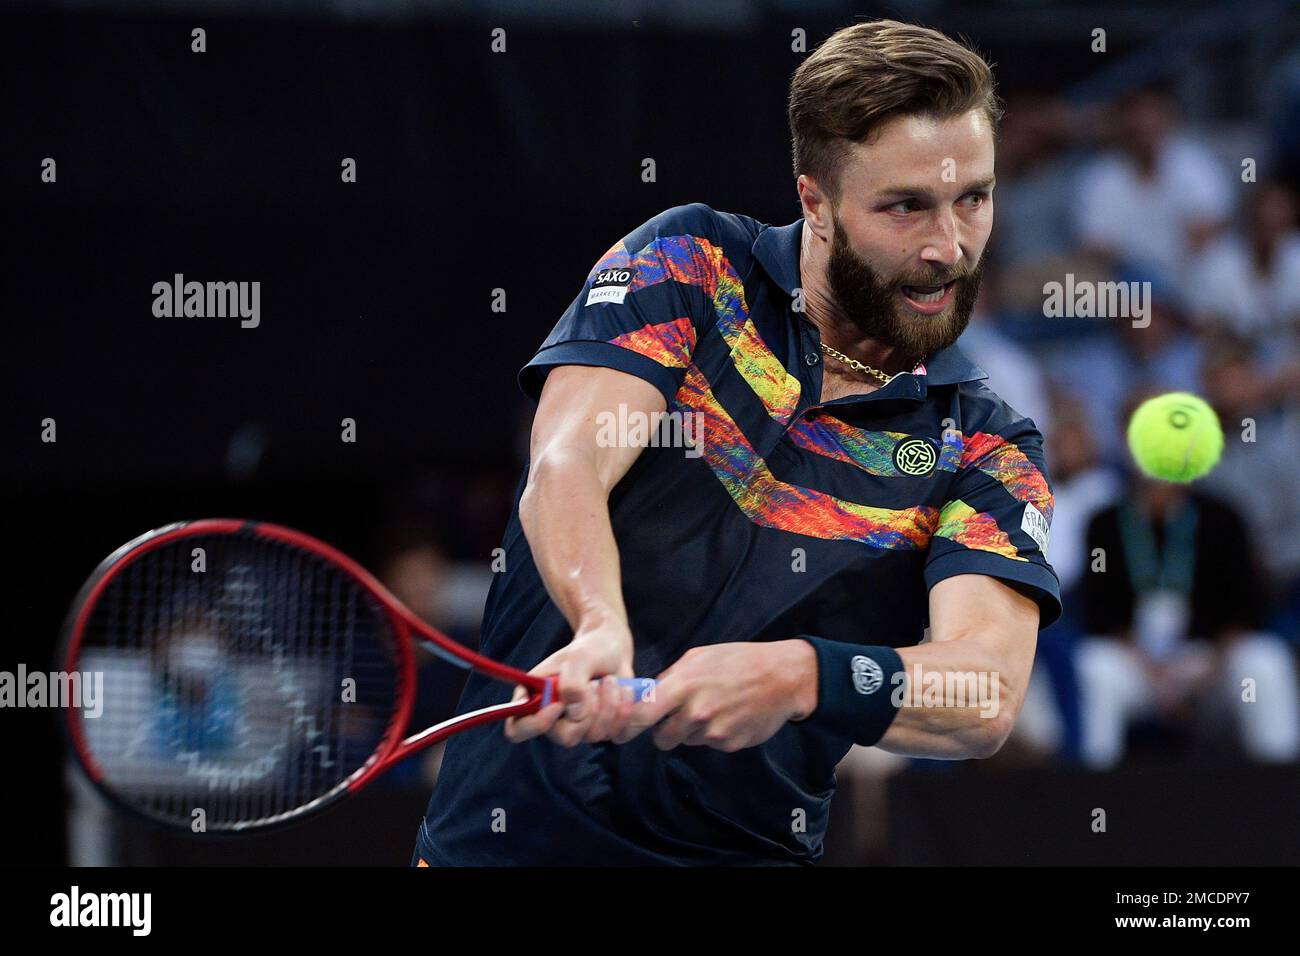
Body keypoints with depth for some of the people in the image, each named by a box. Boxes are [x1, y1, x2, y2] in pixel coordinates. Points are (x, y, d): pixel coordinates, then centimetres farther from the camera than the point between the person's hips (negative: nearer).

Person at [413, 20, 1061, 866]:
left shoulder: (988, 448, 2)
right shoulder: (689, 263, 2)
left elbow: (988, 697, -14)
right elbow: (565, 468, -13)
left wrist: (796, 677, -34)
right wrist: (603, 629, -35)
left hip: (747, 848, 0)